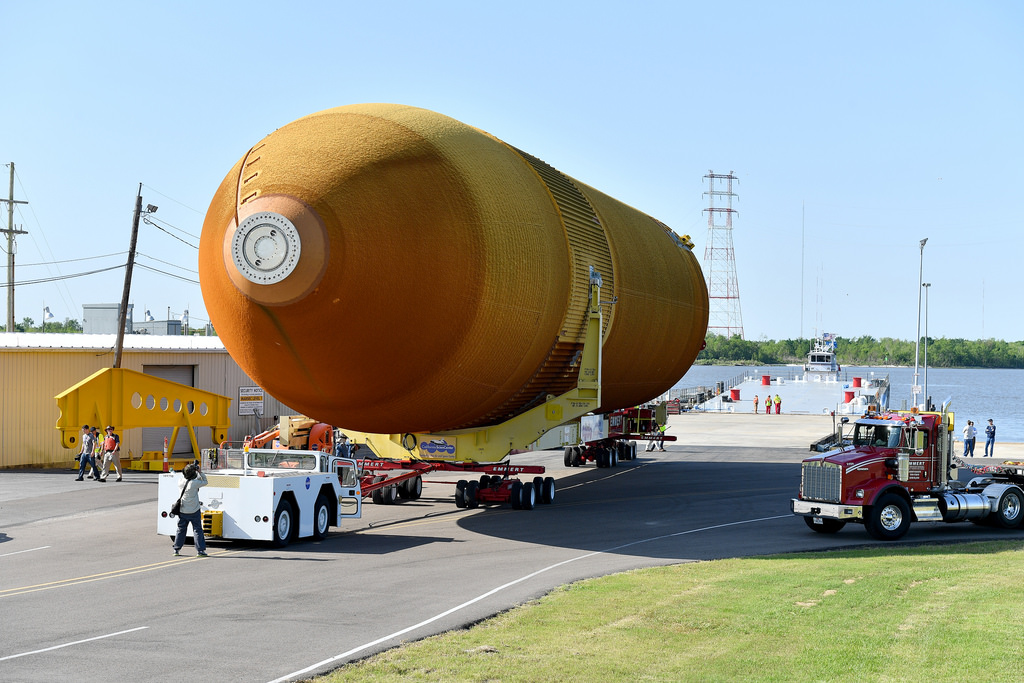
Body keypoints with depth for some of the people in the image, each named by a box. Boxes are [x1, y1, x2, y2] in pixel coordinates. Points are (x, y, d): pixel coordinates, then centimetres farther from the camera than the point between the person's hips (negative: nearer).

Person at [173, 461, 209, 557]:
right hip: (194, 511, -4)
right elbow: (205, 481, -3)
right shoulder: (195, 483, -17)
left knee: (181, 530, 14)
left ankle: (176, 549, 18)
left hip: (182, 512, 4)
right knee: (197, 530, 1)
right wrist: (200, 472, -1)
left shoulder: (181, 482, -2)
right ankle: (200, 550, -3)